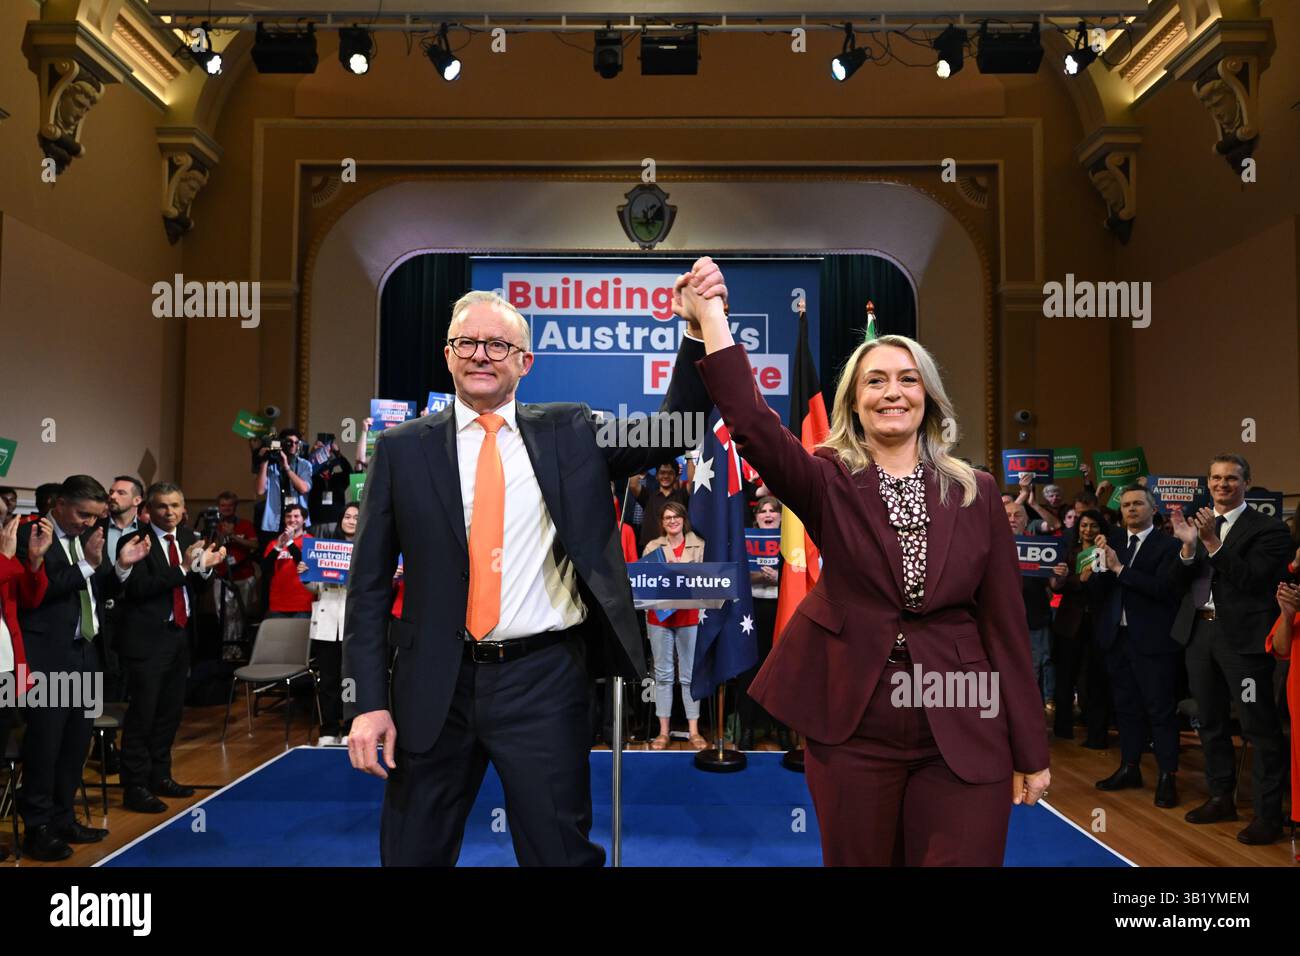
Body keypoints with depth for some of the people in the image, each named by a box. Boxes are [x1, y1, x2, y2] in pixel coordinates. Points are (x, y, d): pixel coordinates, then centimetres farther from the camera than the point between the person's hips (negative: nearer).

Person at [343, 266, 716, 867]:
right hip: (436, 683, 1)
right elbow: (370, 584, 2)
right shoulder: (402, 449, 2)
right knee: (413, 853, 17)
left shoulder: (570, 433, 4)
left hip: (544, 681, 0)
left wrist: (699, 332, -16)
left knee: (561, 851, 9)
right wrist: (368, 701, -3)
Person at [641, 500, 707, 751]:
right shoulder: (652, 546, 8)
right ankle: (663, 731, 12)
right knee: (663, 674, 6)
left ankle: (694, 730, 11)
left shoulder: (699, 545, 4)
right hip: (659, 615, 1)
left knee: (690, 674, 4)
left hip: (689, 615, -1)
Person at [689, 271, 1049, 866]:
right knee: (857, 859, 14)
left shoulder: (976, 493, 2)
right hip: (852, 730, 0)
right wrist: (711, 314, -26)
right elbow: (749, 421, -21)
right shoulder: (829, 484, -2)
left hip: (963, 736, 1)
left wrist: (1030, 751, 3)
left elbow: (1005, 624, 3)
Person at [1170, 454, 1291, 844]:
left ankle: (1268, 814, 10)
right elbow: (1183, 581, 4)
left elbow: (1252, 579, -19)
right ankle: (1221, 797, 32)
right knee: (1210, 723, 17)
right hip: (1199, 632, 6)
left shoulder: (1268, 529, -7)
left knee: (1259, 728, 0)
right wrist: (1188, 546, -14)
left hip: (1243, 636, -6)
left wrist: (1212, 542, -25)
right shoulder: (1198, 523, 9)